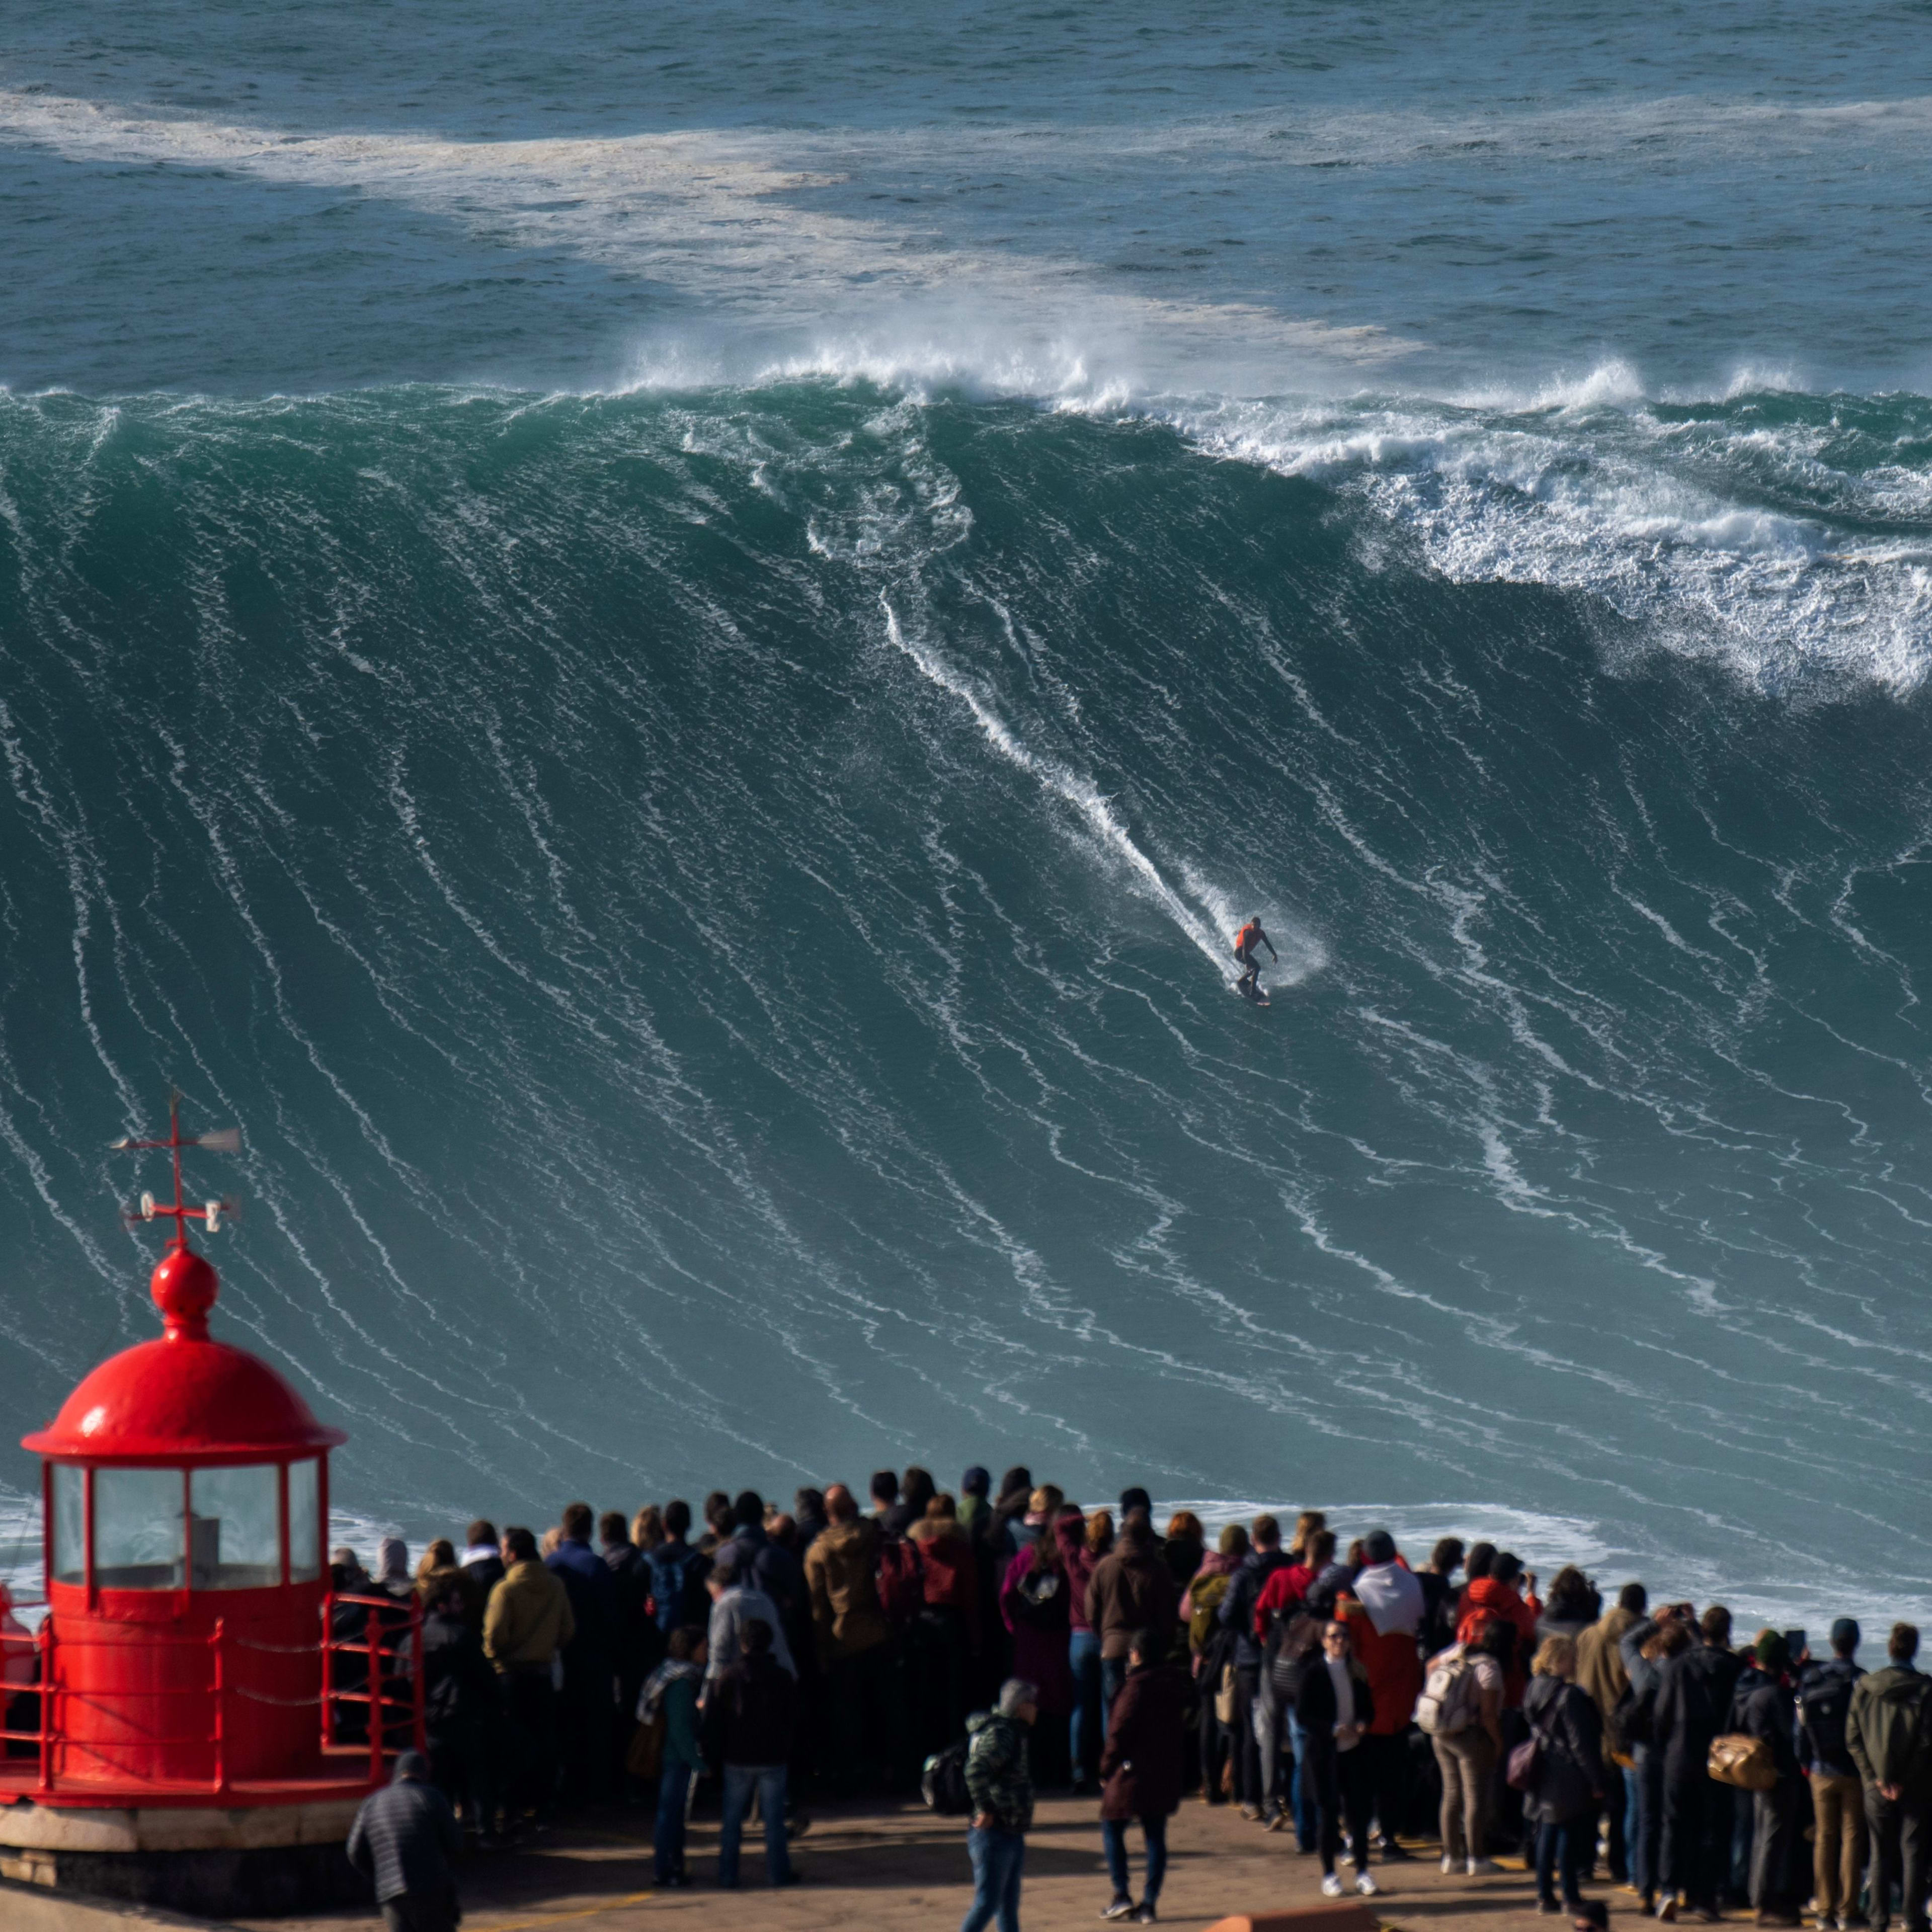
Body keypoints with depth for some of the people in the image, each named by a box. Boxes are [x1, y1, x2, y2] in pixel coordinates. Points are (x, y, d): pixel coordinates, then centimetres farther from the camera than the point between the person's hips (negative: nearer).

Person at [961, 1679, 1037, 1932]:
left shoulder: (1013, 1733, 15)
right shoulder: (999, 1734, -16)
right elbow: (976, 1771, -31)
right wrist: (986, 1809, -25)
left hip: (1011, 1835, 10)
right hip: (994, 1834, -10)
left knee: (1009, 1905, 12)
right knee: (987, 1902, -9)